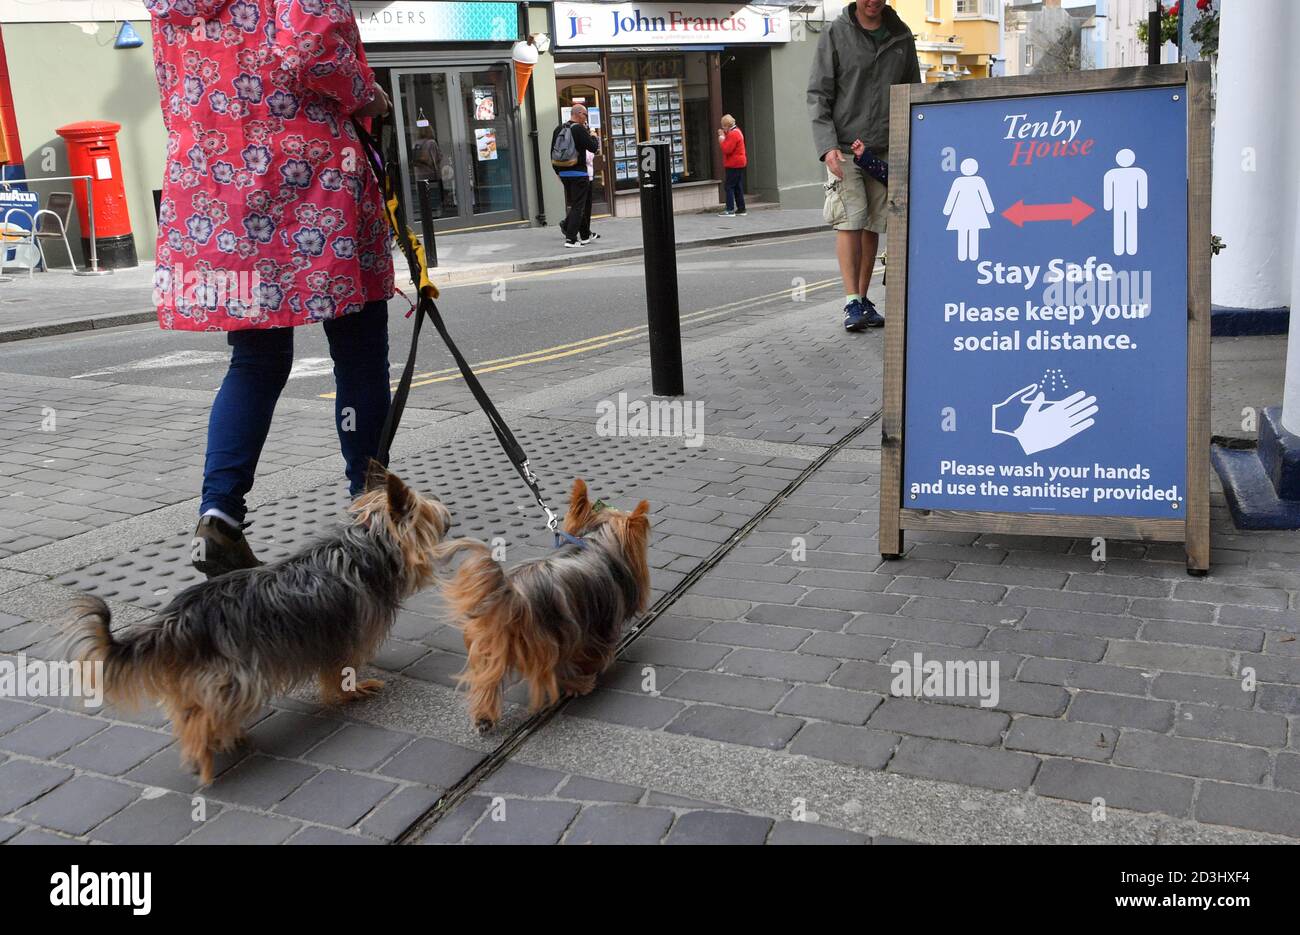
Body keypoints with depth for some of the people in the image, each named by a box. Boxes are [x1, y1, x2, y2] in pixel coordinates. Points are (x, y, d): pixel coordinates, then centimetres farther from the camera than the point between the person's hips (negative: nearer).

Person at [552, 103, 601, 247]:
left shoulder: (558, 129, 10)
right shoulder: (579, 129, -13)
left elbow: (553, 152, 15)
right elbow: (594, 148, -14)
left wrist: (558, 171, 22)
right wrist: (594, 137, 6)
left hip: (563, 173, 8)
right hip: (578, 173, -8)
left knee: (575, 204, 18)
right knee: (578, 205, -5)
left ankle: (585, 235, 25)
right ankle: (571, 238, -10)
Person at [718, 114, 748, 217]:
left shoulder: (733, 134, -16)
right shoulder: (736, 131, 16)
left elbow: (727, 149, -22)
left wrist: (722, 137, -13)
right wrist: (723, 136, 5)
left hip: (733, 165, -10)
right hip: (739, 163, 10)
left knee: (728, 186, -9)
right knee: (738, 187, 12)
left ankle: (730, 210, -12)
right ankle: (741, 209, 14)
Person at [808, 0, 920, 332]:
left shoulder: (902, 36, 11)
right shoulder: (835, 33, 1)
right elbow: (818, 94, -3)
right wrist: (827, 145, -14)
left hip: (885, 149, 4)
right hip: (844, 147, -3)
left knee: (873, 226, 5)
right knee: (850, 221, -11)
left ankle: (863, 299, 13)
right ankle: (852, 303, -10)